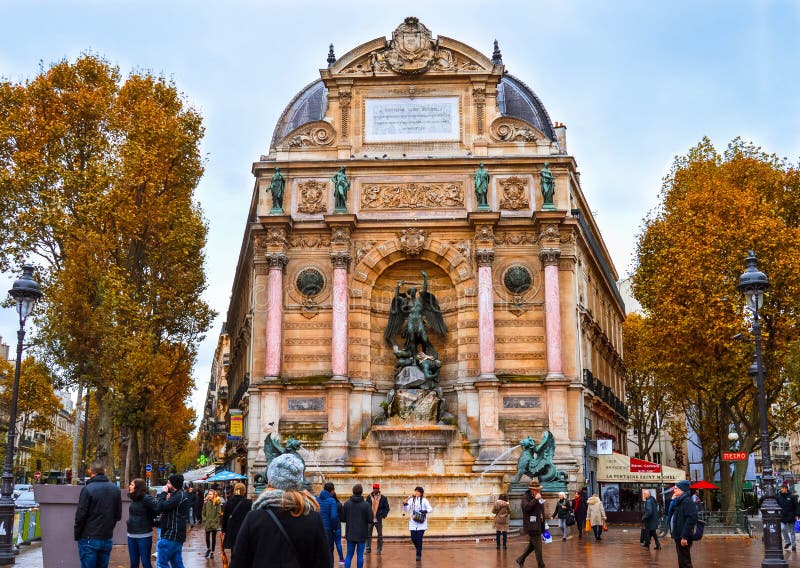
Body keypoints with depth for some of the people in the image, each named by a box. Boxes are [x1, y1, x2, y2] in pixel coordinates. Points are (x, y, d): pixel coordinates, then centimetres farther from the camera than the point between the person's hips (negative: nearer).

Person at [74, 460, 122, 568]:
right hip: (108, 539, 5)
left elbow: (80, 516, -12)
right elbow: (118, 515, 9)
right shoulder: (115, 489, 6)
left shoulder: (87, 489, -11)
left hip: (89, 539, -5)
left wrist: (77, 536, -1)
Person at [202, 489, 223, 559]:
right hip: (207, 524, 3)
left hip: (214, 524, -3)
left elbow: (219, 513, -7)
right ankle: (208, 549, 33)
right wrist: (204, 521, 0)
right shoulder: (206, 502, 4)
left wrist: (216, 521, -11)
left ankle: (212, 552, 17)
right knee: (207, 538, 7)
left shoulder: (217, 503, -6)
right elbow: (203, 513, 8)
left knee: (213, 538, 6)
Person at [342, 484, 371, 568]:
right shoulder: (366, 505, -12)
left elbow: (343, 518, -3)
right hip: (362, 534, -2)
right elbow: (370, 520, -11)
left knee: (349, 555, 9)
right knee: (360, 555, 7)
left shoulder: (346, 503, -5)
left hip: (350, 534, 2)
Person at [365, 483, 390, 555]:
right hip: (370, 519, 2)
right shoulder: (369, 497, 3)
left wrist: (383, 515, -9)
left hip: (378, 519, -2)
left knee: (380, 535, 6)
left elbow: (387, 508, 3)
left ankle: (379, 549, 15)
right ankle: (368, 549, 14)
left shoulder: (383, 498, -2)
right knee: (368, 534, 4)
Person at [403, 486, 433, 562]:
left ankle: (419, 555, 2)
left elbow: (431, 509, -4)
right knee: (413, 538, 1)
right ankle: (419, 550, 30)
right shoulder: (411, 500, 4)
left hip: (421, 523, -2)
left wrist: (425, 511, -23)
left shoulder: (424, 500, 0)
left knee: (419, 539, -7)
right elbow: (406, 509, -3)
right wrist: (405, 504, -23)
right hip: (413, 523, 2)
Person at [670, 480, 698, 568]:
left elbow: (691, 519, -24)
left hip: (683, 537, -10)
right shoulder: (679, 501, 16)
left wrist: (684, 537, -26)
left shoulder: (687, 501, -15)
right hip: (678, 536, 10)